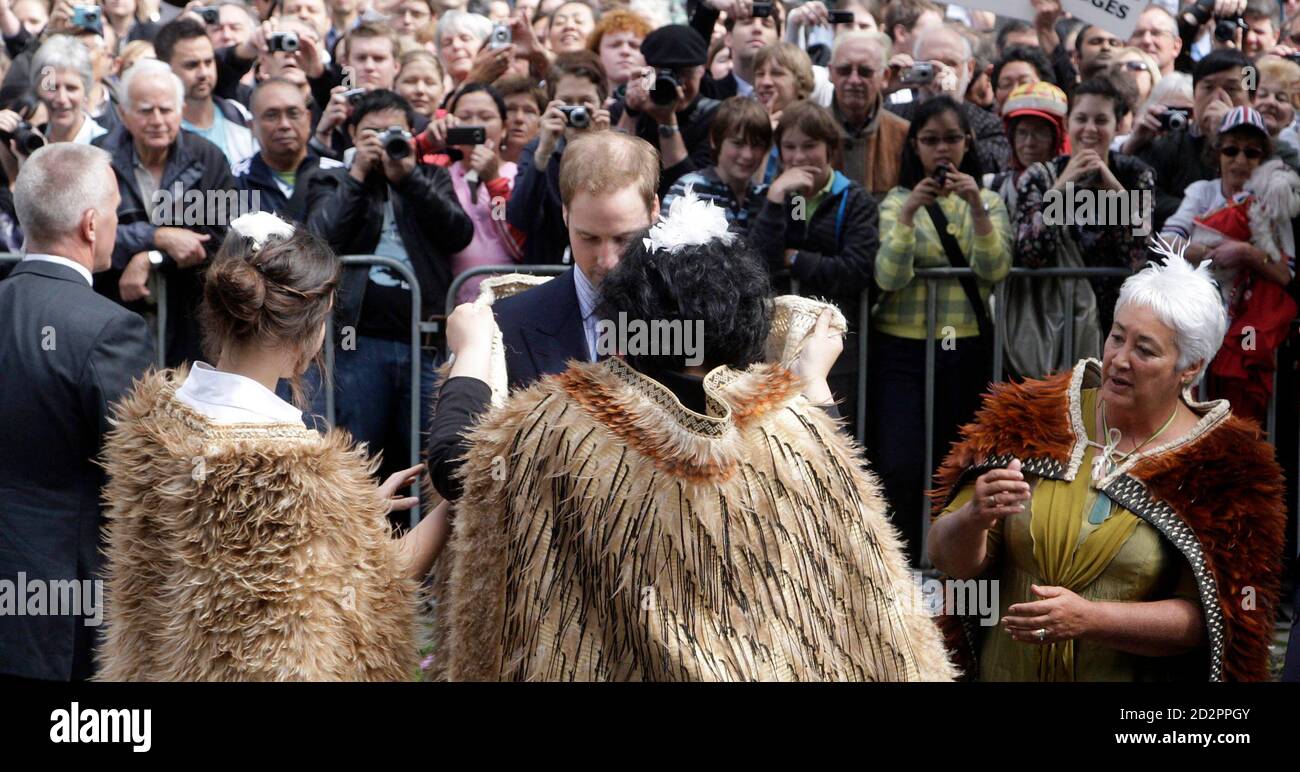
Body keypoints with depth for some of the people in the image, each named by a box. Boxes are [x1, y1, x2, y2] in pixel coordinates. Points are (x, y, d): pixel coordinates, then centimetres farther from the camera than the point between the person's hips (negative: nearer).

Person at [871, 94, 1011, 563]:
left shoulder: (988, 202, 10)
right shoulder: (896, 202, 4)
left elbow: (996, 269, -8)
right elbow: (888, 277, -11)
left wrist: (978, 208, -21)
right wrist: (908, 215, -24)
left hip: (965, 348, 2)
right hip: (902, 349, -2)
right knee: (900, 467, -16)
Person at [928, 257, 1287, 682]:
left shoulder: (1222, 467, -10)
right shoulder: (1032, 422, -3)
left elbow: (1206, 619, -16)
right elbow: (949, 558, -6)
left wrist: (1088, 619, -28)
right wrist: (975, 517, -26)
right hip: (1001, 671, 2)